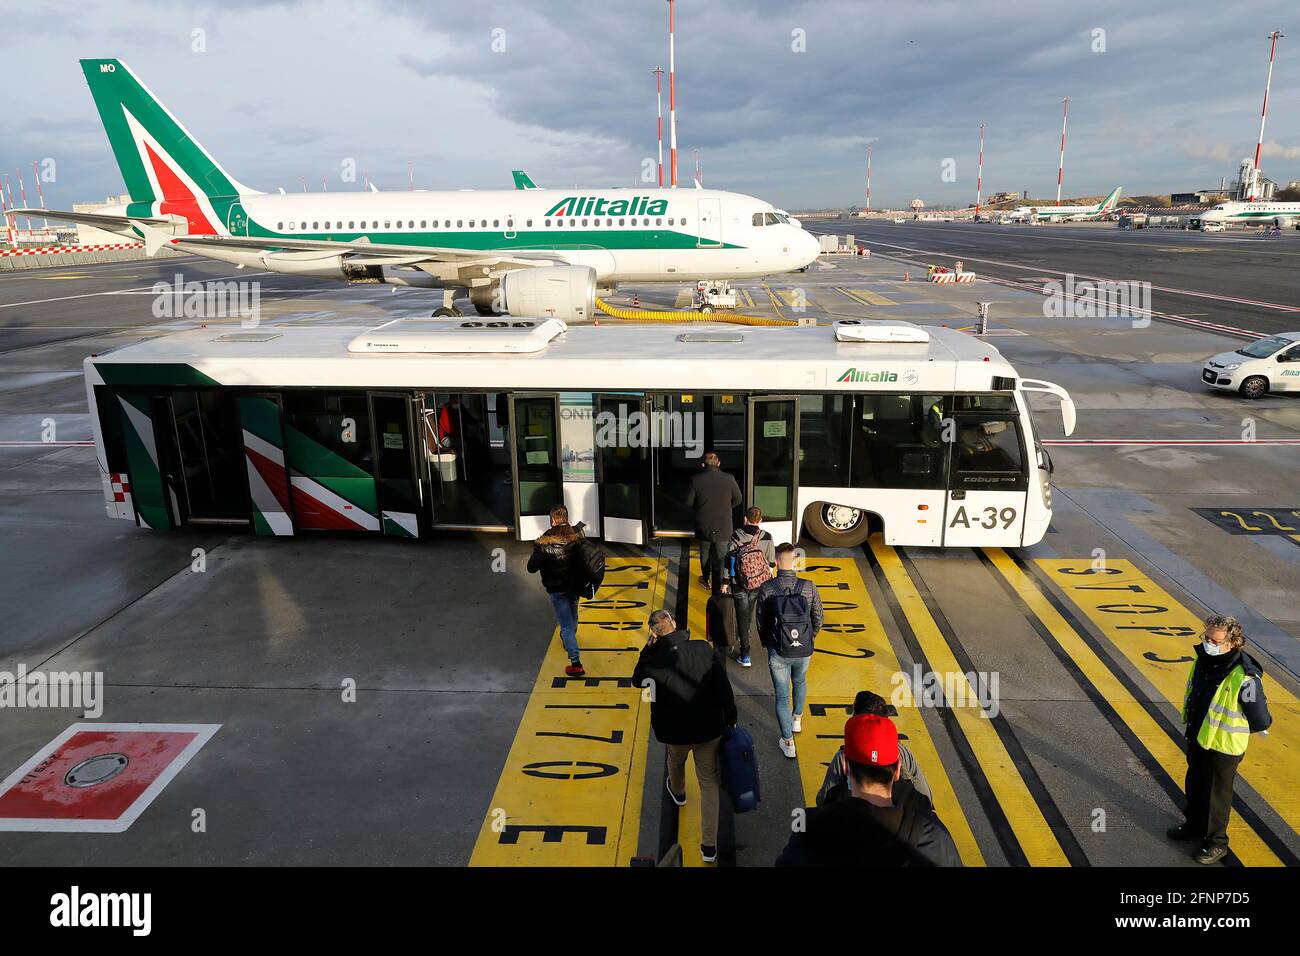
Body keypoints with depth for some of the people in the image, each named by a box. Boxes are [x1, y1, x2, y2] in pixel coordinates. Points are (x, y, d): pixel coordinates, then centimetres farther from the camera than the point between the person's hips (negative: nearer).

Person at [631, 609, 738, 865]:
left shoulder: (654, 659, -23)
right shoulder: (704, 649, -19)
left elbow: (637, 680, 0)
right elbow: (724, 687, -11)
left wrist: (647, 649, -6)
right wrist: (731, 719, 3)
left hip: (675, 731, 0)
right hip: (709, 729, 0)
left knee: (675, 761, 34)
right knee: (708, 781, 16)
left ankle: (678, 793, 66)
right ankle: (709, 846, 20)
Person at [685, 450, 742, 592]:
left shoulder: (696, 479, -15)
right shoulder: (729, 479, -13)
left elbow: (689, 502, -7)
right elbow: (738, 500, -1)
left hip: (703, 526, 1)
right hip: (723, 527, -1)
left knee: (705, 554, 22)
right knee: (720, 558, 9)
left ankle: (706, 580, 41)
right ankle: (718, 586, 13)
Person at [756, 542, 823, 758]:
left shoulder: (766, 589, -16)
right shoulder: (809, 587, -14)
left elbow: (761, 622, -5)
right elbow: (818, 618, -2)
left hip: (778, 652, -2)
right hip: (804, 651, 2)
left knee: (782, 696, 13)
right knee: (799, 681, 32)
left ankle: (788, 742, 22)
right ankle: (797, 719, 52)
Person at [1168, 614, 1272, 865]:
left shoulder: (1244, 677, -30)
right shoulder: (1203, 658, -7)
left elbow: (1261, 722, -21)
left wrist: (1231, 729, -5)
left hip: (1223, 746, -7)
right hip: (1197, 738, 7)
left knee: (1217, 794, 12)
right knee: (1194, 785, 24)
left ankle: (1216, 842, 32)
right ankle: (1195, 824, 47)